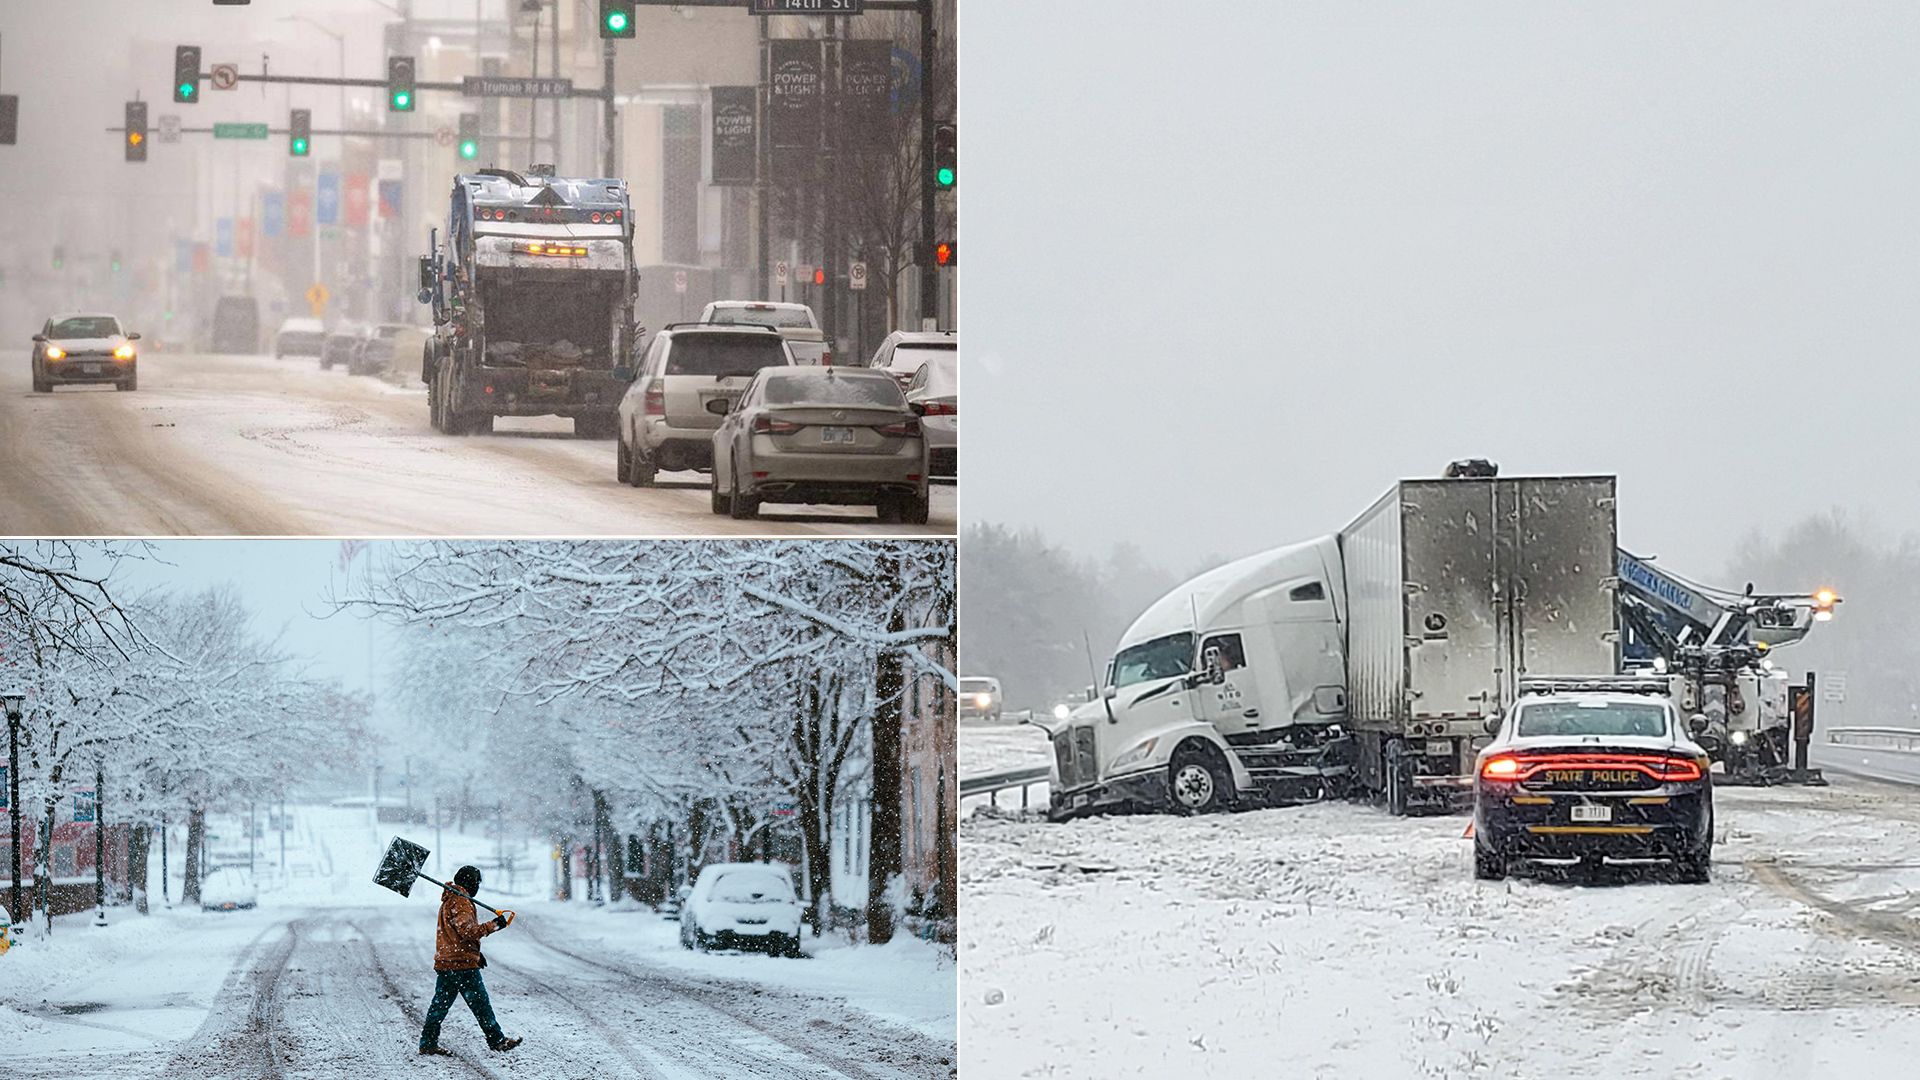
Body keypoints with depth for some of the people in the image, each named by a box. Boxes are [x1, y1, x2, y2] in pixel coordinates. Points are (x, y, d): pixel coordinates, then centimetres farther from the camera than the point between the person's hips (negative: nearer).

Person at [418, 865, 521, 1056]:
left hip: (444, 962, 9)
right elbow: (468, 931, -24)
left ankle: (428, 1043, 8)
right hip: (463, 963, -9)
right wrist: (493, 925, -19)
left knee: (440, 1003, 9)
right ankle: (497, 1040, 5)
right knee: (480, 1003, -1)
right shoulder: (461, 902, -13)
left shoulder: (448, 900, 19)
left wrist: (475, 953, 24)